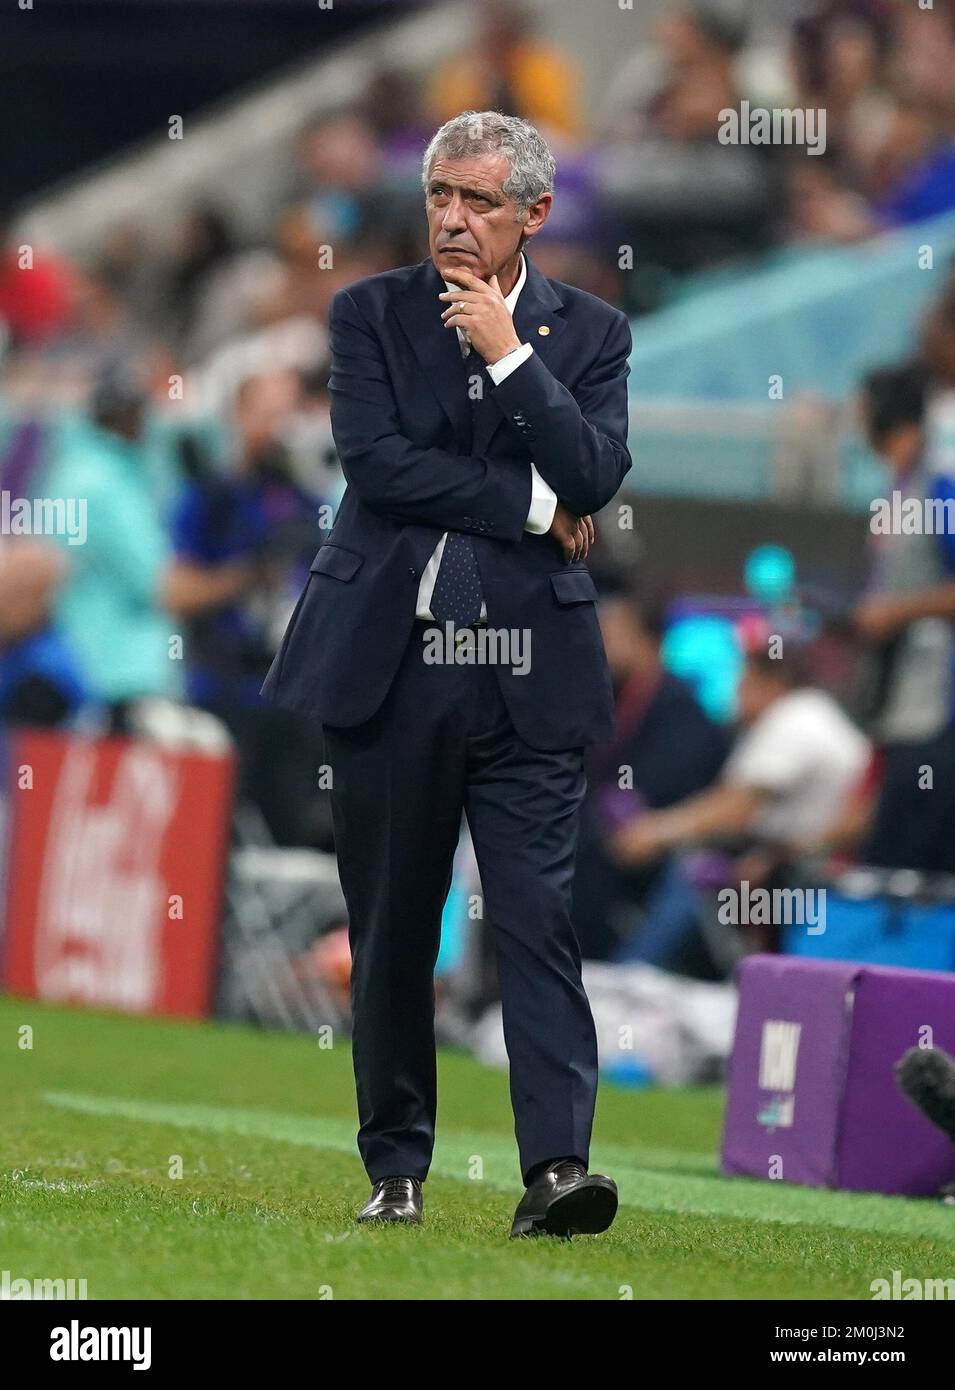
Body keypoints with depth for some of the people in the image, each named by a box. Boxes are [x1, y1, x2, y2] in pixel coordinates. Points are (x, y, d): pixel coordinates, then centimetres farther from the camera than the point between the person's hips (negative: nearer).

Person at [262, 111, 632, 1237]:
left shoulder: (588, 333, 8)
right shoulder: (370, 314, 6)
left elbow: (595, 479, -6)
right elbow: (372, 460, -8)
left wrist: (511, 353, -12)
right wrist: (531, 507, -7)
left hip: (527, 677, -1)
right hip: (387, 665, 1)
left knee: (538, 921, -10)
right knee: (389, 931, 7)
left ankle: (556, 1166, -17)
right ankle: (397, 1166, 16)